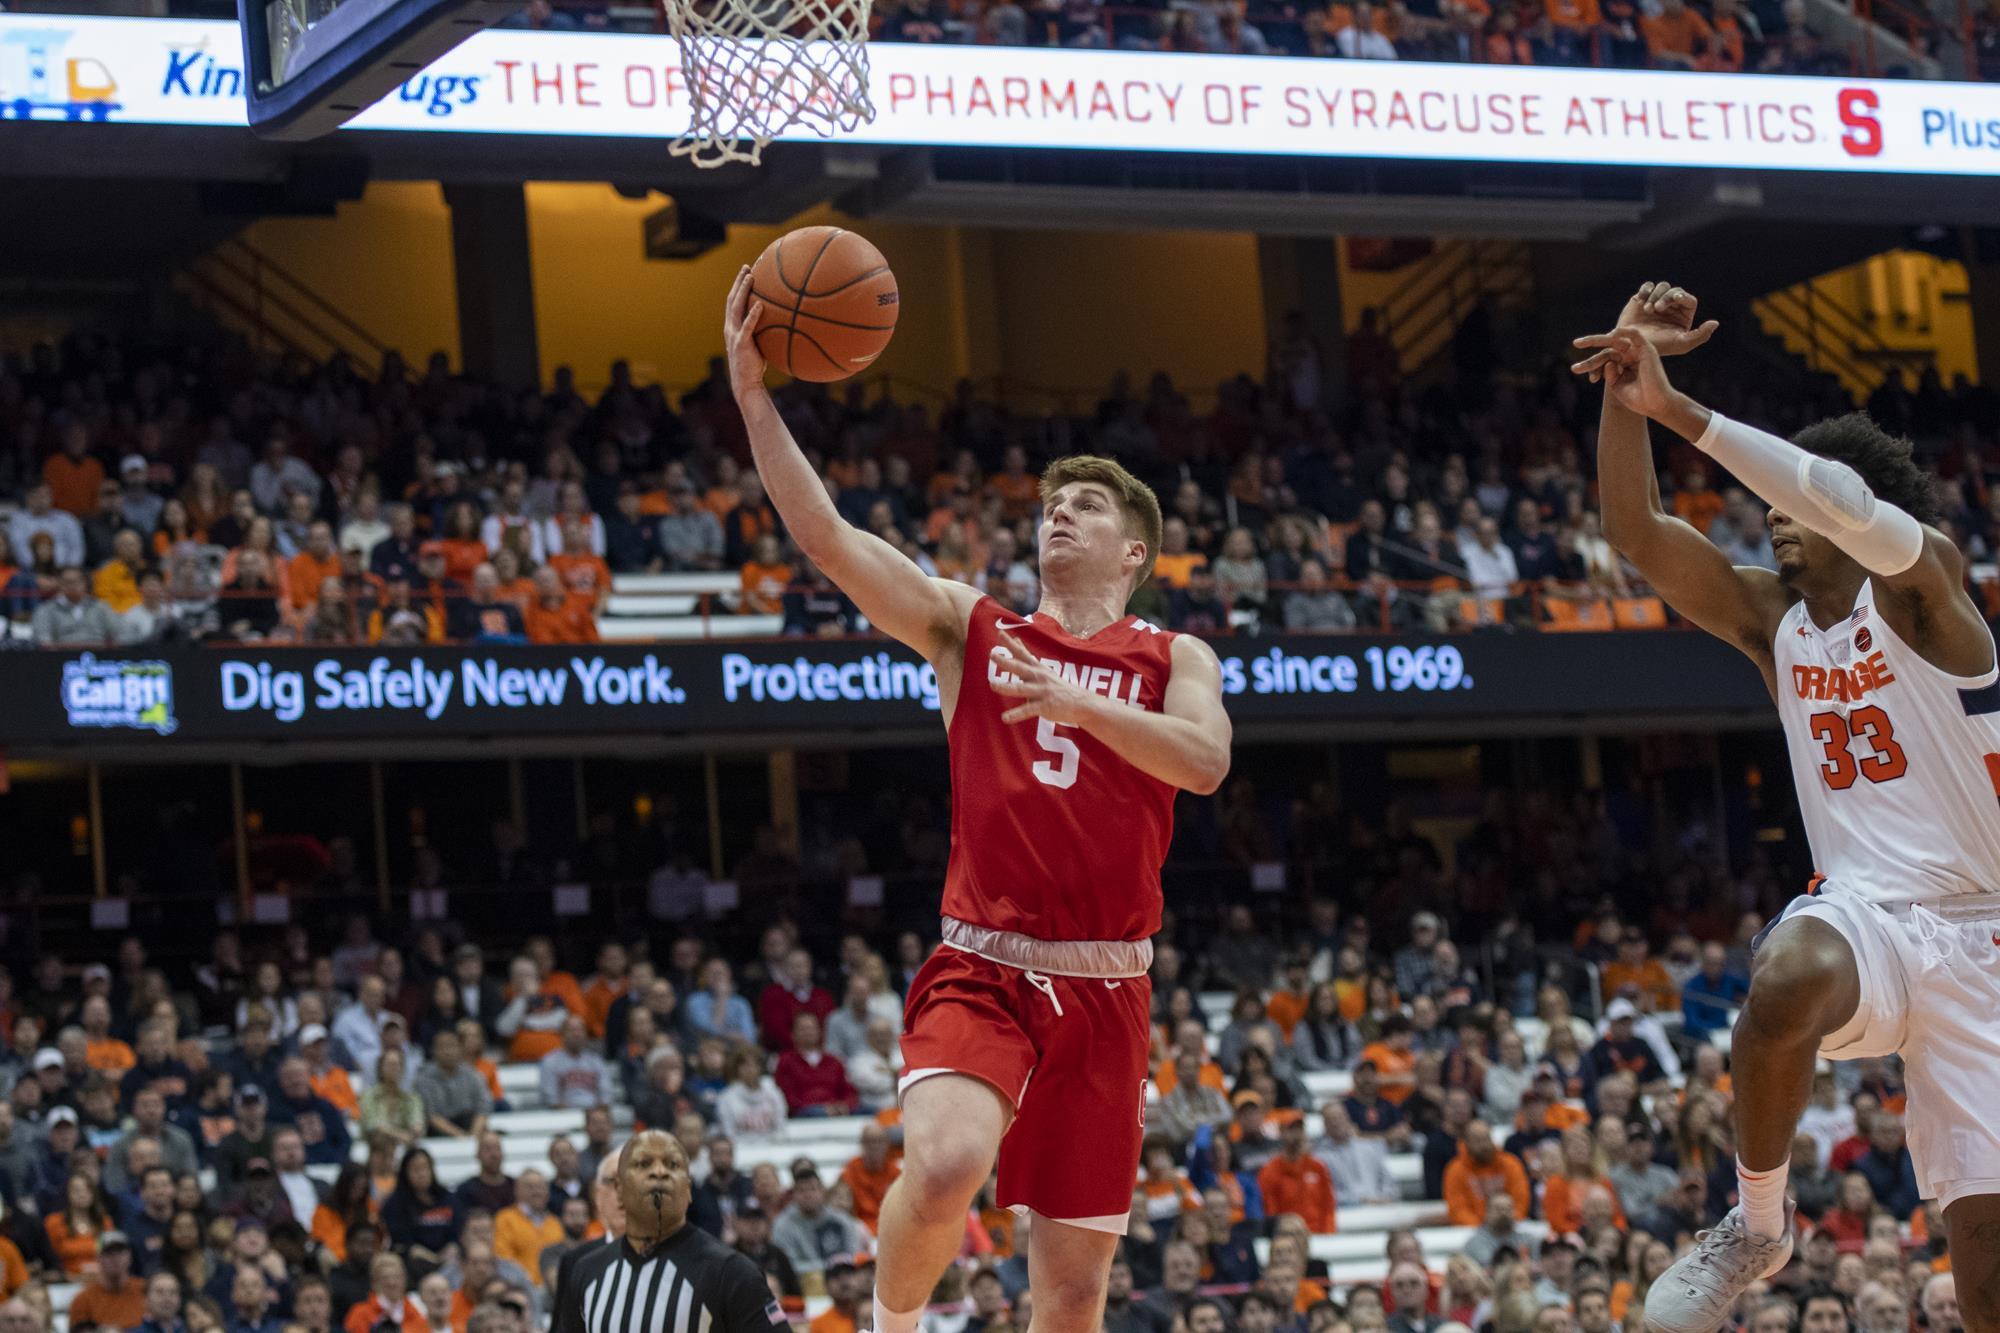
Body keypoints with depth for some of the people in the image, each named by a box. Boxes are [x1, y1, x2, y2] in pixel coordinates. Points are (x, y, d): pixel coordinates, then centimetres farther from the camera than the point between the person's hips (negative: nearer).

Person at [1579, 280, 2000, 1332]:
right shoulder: (1770, 619, 12)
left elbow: (1851, 506, -24)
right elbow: (1634, 532, 1)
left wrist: (1677, 409, -29)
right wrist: (1627, 384, -13)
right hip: (1861, 912, 3)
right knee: (1785, 984, -37)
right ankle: (1756, 1225, -17)